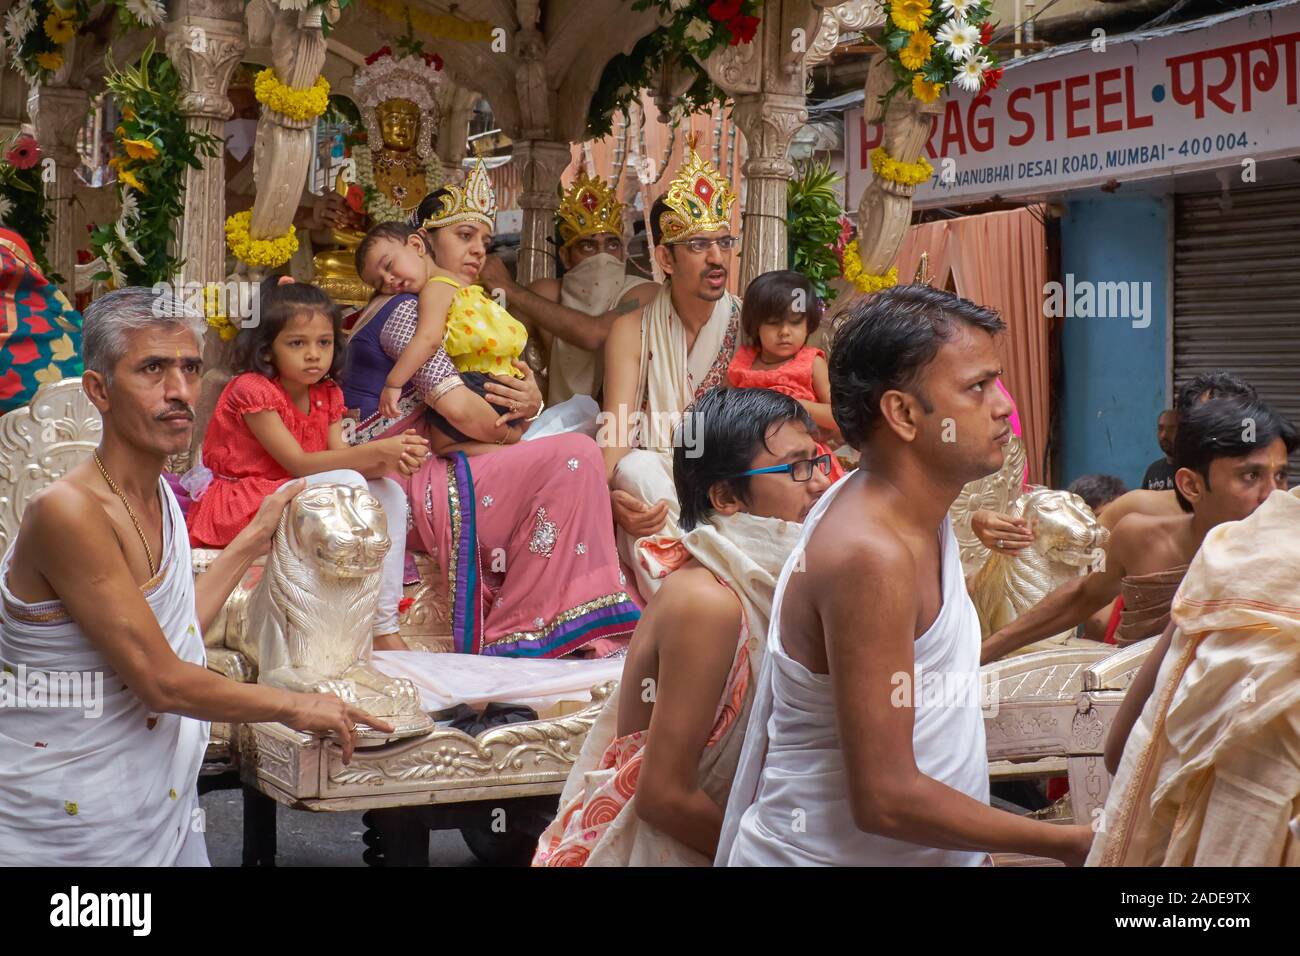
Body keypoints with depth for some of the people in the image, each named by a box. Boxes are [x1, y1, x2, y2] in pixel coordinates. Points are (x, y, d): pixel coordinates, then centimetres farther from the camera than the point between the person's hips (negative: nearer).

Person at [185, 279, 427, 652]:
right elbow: (299, 464, -24)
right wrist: (378, 450, -31)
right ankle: (376, 627, -22)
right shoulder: (252, 390, -17)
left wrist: (388, 463, -26)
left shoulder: (327, 396, 8)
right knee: (349, 485, -27)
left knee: (388, 493, -8)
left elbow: (341, 459, -3)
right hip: (239, 507, -8)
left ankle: (385, 626, -14)